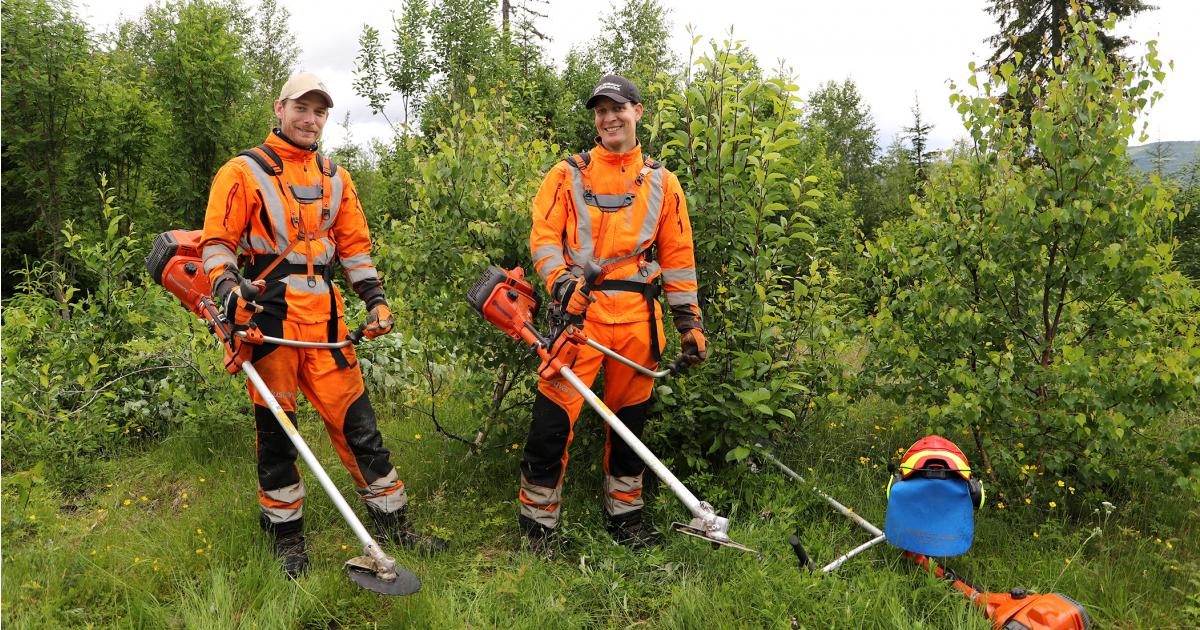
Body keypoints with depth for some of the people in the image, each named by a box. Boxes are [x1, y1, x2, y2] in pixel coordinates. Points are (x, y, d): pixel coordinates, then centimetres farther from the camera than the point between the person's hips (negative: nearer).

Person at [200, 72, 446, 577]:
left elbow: (355, 245, 20)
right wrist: (227, 290, -18)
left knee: (357, 421, 4)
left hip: (324, 317, 4)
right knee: (275, 430, 4)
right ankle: (287, 537, 19)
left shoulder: (334, 178, 18)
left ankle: (394, 523, 15)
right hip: (267, 316, -3)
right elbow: (216, 242, 0)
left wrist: (375, 297, 9)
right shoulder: (244, 172, 4)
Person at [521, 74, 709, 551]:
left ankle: (625, 515, 28)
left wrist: (689, 320, 10)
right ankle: (537, 521, 8)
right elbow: (543, 237, 2)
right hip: (579, 307, -2)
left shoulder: (662, 181, 14)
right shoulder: (567, 175, 8)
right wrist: (561, 283, -17)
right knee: (553, 418, -7)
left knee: (630, 419, 11)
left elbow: (677, 256, 14)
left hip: (637, 313, 3)